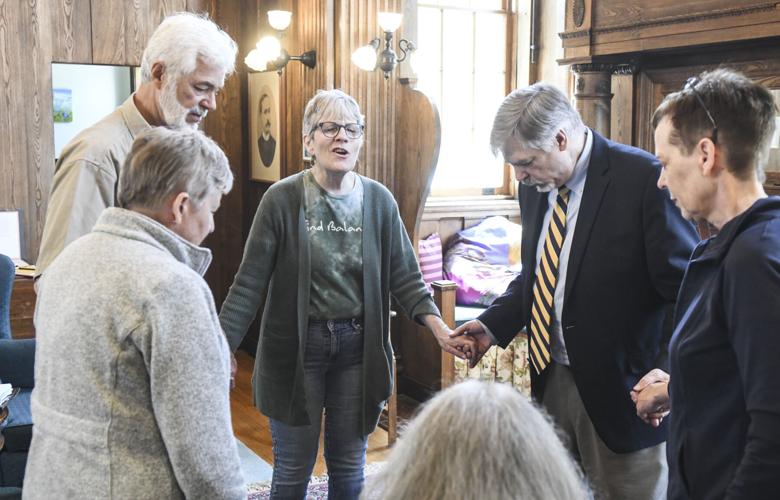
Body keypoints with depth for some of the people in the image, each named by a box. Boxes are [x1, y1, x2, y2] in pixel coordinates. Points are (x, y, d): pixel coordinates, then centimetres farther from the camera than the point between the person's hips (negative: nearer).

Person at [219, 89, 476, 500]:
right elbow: (249, 284, -9)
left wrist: (438, 327, -15)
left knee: (349, 467, 16)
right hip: (296, 347, -2)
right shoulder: (282, 199, -10)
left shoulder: (379, 201, -2)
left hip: (357, 346, 2)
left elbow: (404, 277, 0)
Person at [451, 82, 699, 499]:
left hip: (619, 386, -6)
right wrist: (494, 325, 3)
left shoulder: (644, 179, -17)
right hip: (549, 377, 6)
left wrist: (668, 377, -19)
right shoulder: (535, 185, 5)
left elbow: (686, 288, -14)